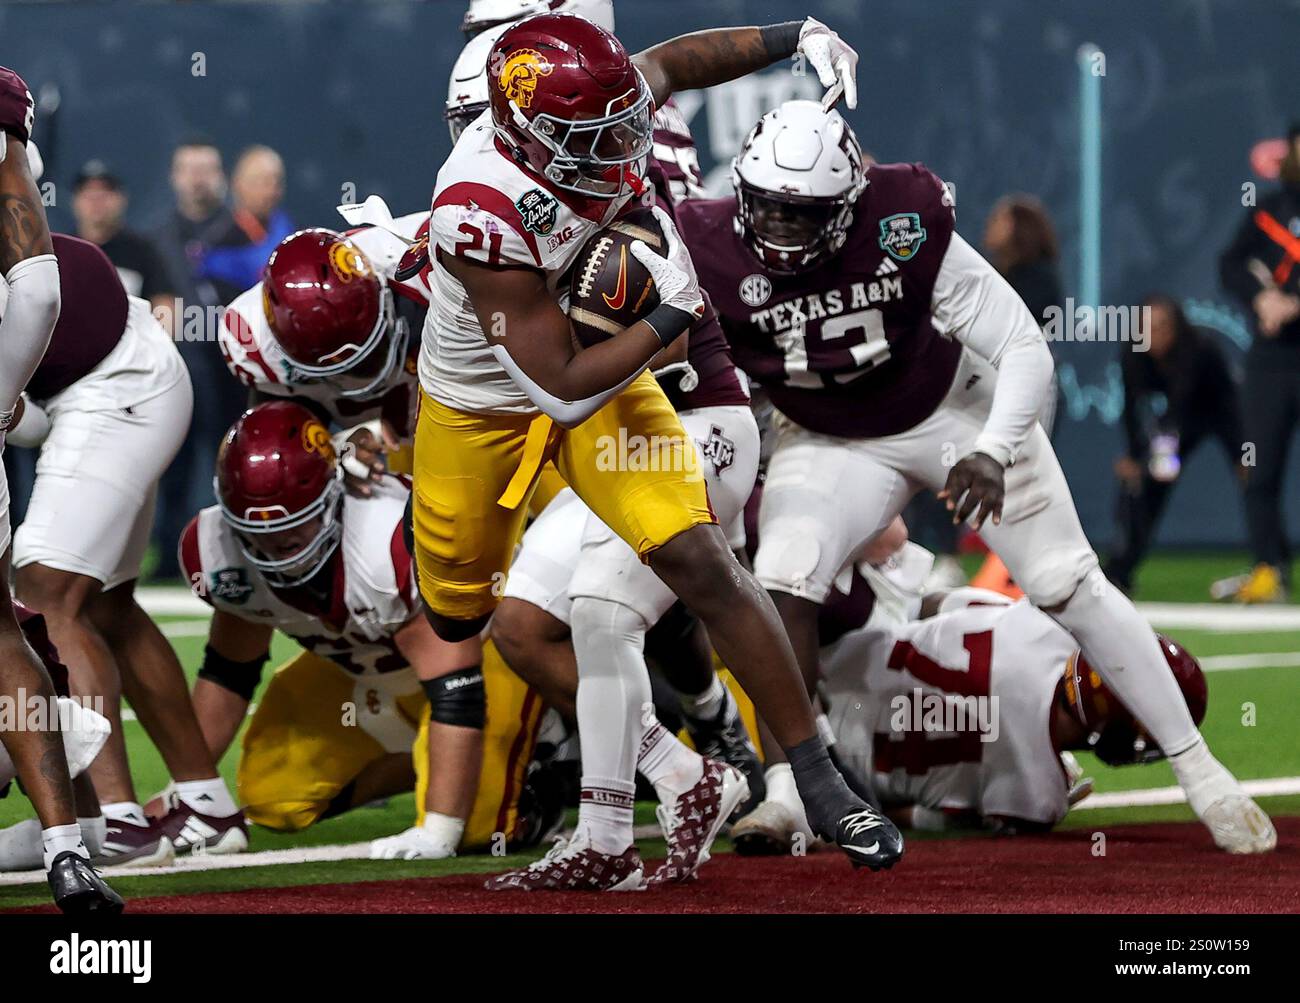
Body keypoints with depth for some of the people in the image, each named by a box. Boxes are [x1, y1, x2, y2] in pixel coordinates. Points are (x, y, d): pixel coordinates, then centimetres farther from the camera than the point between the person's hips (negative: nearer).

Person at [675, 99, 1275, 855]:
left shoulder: (907, 232, -30)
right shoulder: (715, 254, -26)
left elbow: (1025, 350, -23)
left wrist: (993, 454, -37)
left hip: (960, 413, -1)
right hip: (836, 445, 2)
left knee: (1068, 587, -2)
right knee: (782, 582, -22)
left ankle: (1198, 769, 10)